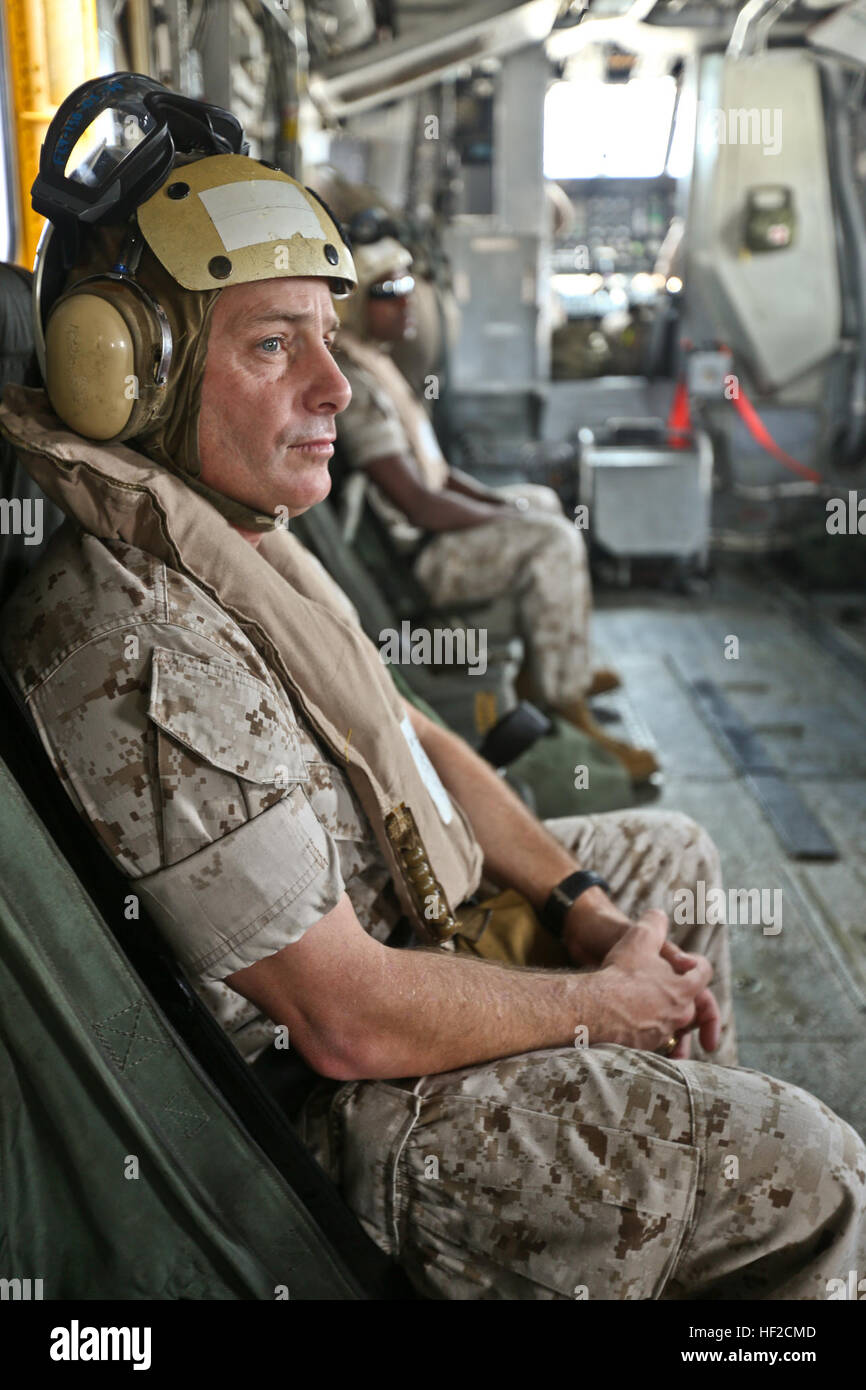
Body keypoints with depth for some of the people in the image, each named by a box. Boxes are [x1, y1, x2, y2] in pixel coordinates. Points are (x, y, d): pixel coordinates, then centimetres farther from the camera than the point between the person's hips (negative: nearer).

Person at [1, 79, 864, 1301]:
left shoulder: (243, 531, 1)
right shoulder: (142, 656, -32)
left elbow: (412, 742, 11)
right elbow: (353, 1020, -29)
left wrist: (581, 904, 2)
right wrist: (605, 999, -14)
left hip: (398, 914, 10)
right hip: (337, 1103, -10)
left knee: (671, 855, 25)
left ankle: (682, 1136, 39)